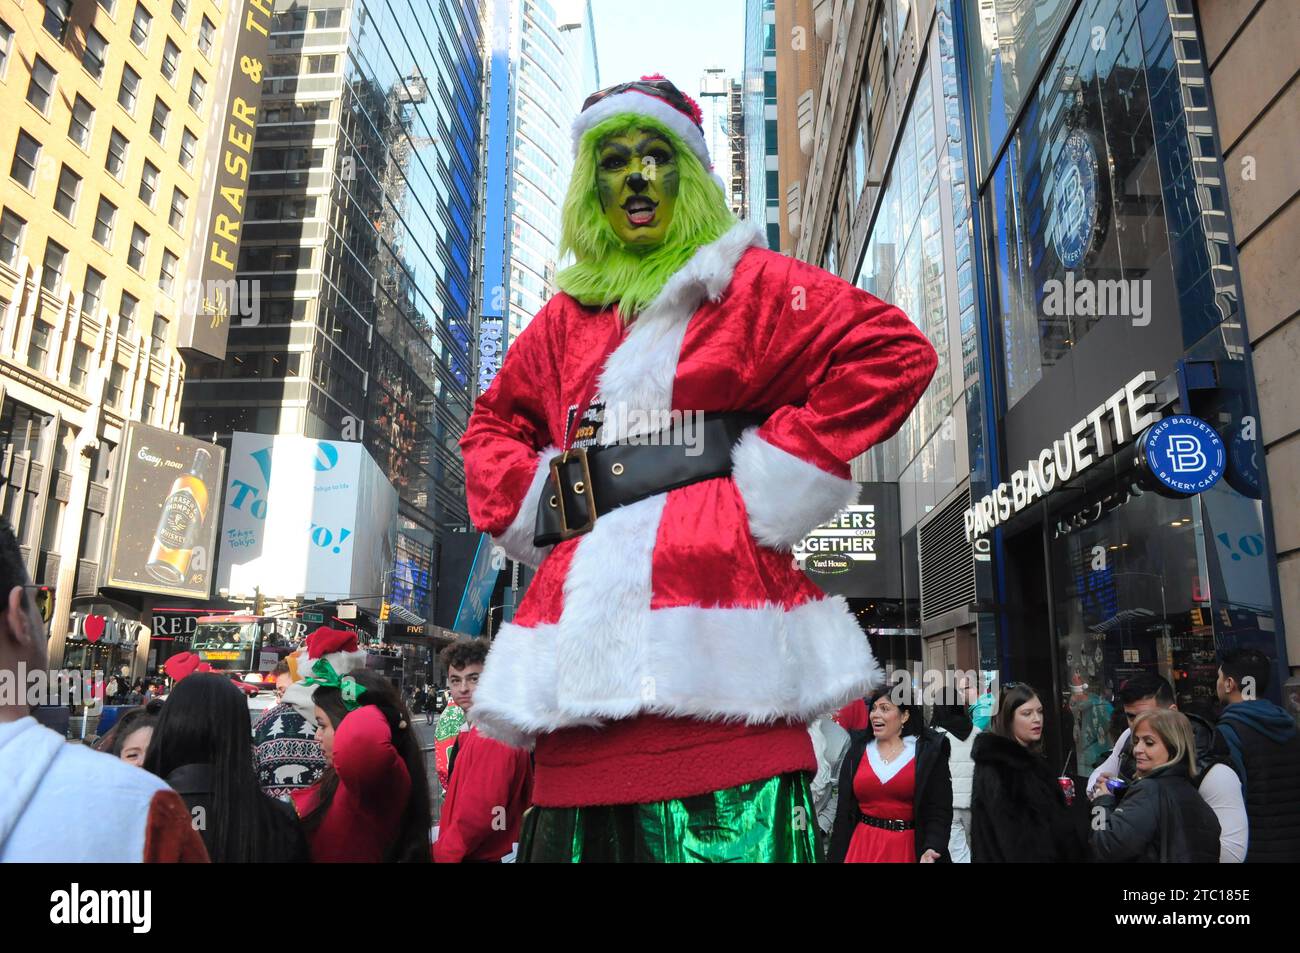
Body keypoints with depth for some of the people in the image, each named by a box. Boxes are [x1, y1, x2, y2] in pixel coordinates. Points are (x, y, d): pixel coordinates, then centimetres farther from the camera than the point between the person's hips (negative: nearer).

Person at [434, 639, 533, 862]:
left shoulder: (493, 734, -22)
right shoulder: (474, 730, 9)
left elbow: (478, 814, -24)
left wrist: (438, 855, -14)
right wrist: (444, 846, 13)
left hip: (485, 855, -9)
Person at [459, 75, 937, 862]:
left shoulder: (749, 282, 7)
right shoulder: (566, 317, 20)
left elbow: (893, 351, -3)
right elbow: (493, 425, 31)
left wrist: (774, 484, -8)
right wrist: (531, 512, 12)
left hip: (714, 601, -4)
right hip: (587, 627, 5)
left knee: (732, 837, -8)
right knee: (575, 833, 10)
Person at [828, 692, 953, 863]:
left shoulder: (928, 752, -4)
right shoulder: (857, 752, 4)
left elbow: (939, 812, -7)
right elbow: (844, 812, 5)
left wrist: (931, 848, -23)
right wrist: (836, 857, 2)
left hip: (909, 848, -2)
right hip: (862, 846, 2)